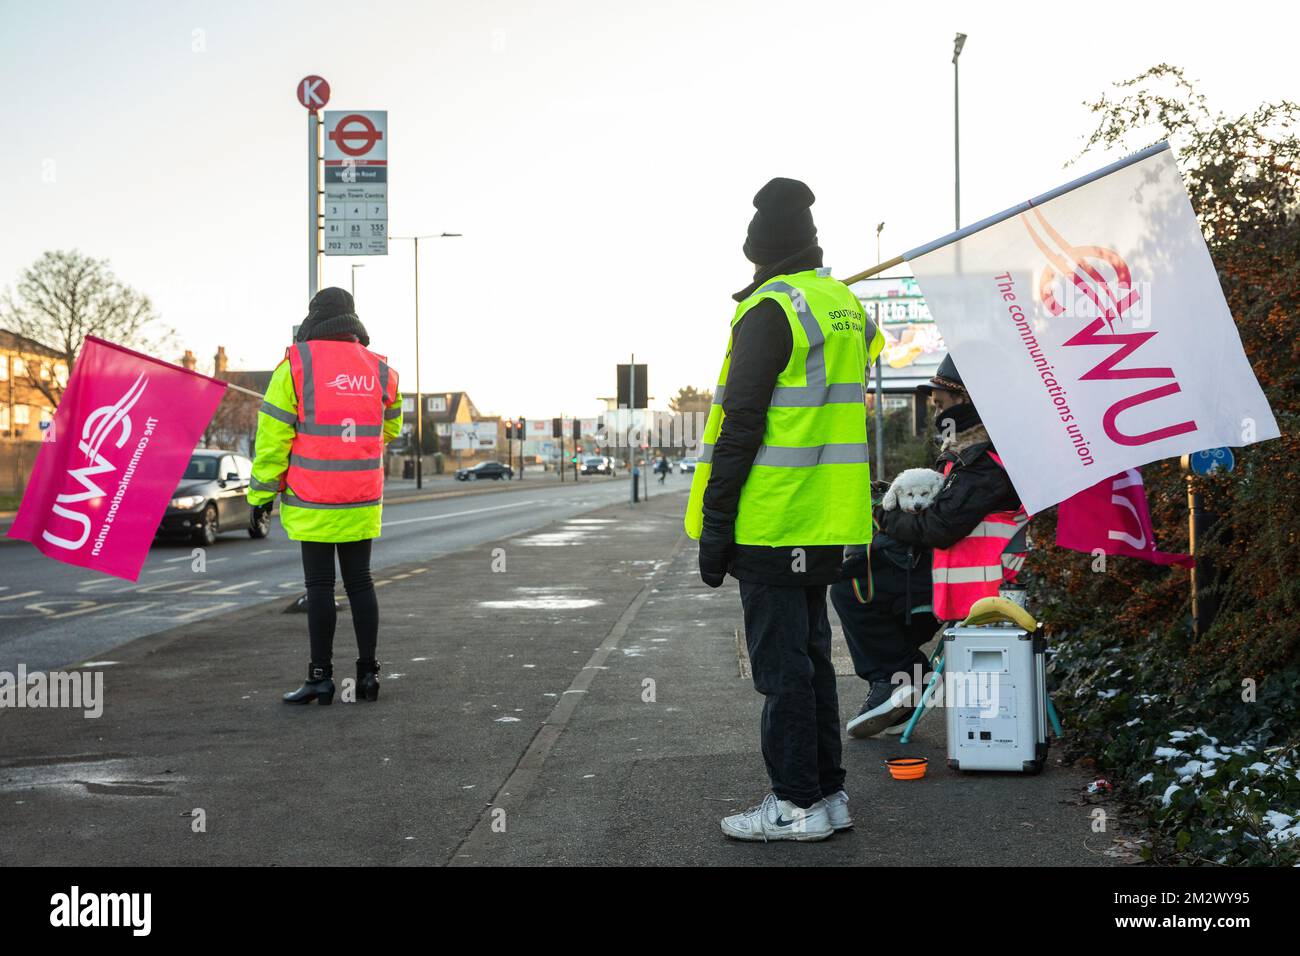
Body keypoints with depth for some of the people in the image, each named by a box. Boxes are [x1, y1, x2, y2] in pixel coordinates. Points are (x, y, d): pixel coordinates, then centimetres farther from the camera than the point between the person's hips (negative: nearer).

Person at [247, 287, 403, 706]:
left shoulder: (296, 364, -7)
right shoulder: (380, 370, 4)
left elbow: (272, 436, -8)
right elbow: (390, 428, 19)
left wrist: (261, 493, -2)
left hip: (313, 502, -3)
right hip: (362, 502, 4)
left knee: (319, 586, 1)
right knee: (360, 583, 10)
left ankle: (321, 677, 3)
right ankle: (367, 674, 12)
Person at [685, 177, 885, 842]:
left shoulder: (770, 310, -13)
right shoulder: (845, 304, 14)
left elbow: (740, 424, -17)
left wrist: (714, 522, -13)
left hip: (772, 525, -8)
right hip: (825, 524, 8)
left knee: (780, 665, -1)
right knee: (811, 656, 16)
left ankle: (798, 804, 6)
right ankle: (828, 793, 22)